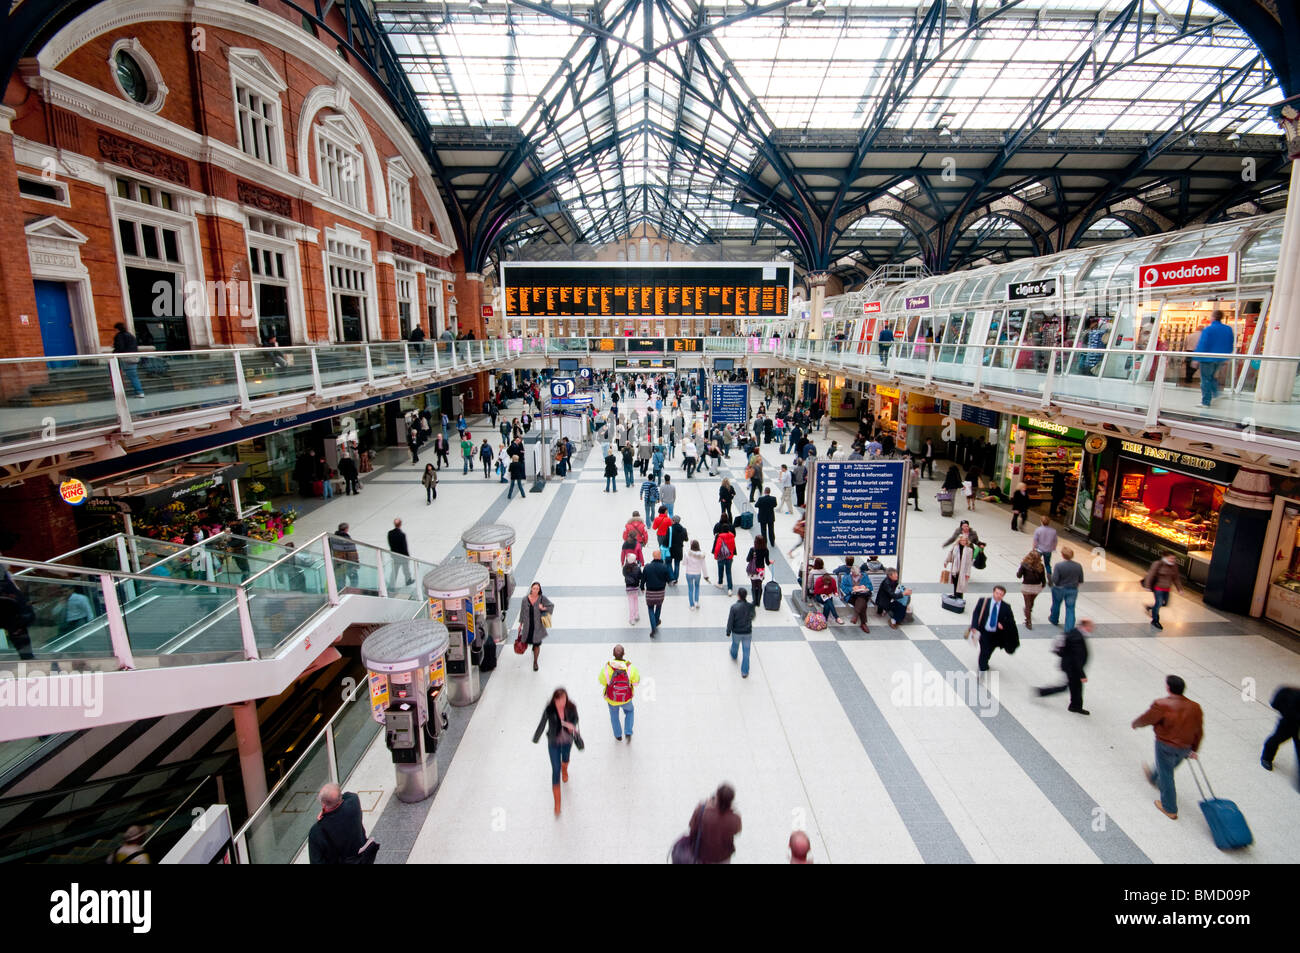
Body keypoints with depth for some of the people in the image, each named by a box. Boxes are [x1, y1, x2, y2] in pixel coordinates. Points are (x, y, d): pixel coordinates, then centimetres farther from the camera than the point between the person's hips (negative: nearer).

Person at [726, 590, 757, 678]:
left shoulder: (734, 607, -23)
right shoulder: (750, 606, -15)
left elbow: (730, 621, -16)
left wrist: (728, 632, -2)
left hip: (736, 632, 0)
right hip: (747, 633, 1)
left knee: (735, 645, 30)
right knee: (746, 652, 11)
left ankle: (733, 656, 60)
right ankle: (745, 672, 18)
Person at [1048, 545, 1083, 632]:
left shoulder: (1058, 566, -22)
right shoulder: (1078, 566, -9)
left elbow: (1055, 580, -21)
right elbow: (1081, 581, 0)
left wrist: (1053, 572, -3)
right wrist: (1075, 586, 18)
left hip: (1059, 589, -2)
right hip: (1072, 590, 2)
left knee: (1056, 605, 23)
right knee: (1070, 609, 9)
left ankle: (1054, 620, 46)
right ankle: (1069, 629, 7)